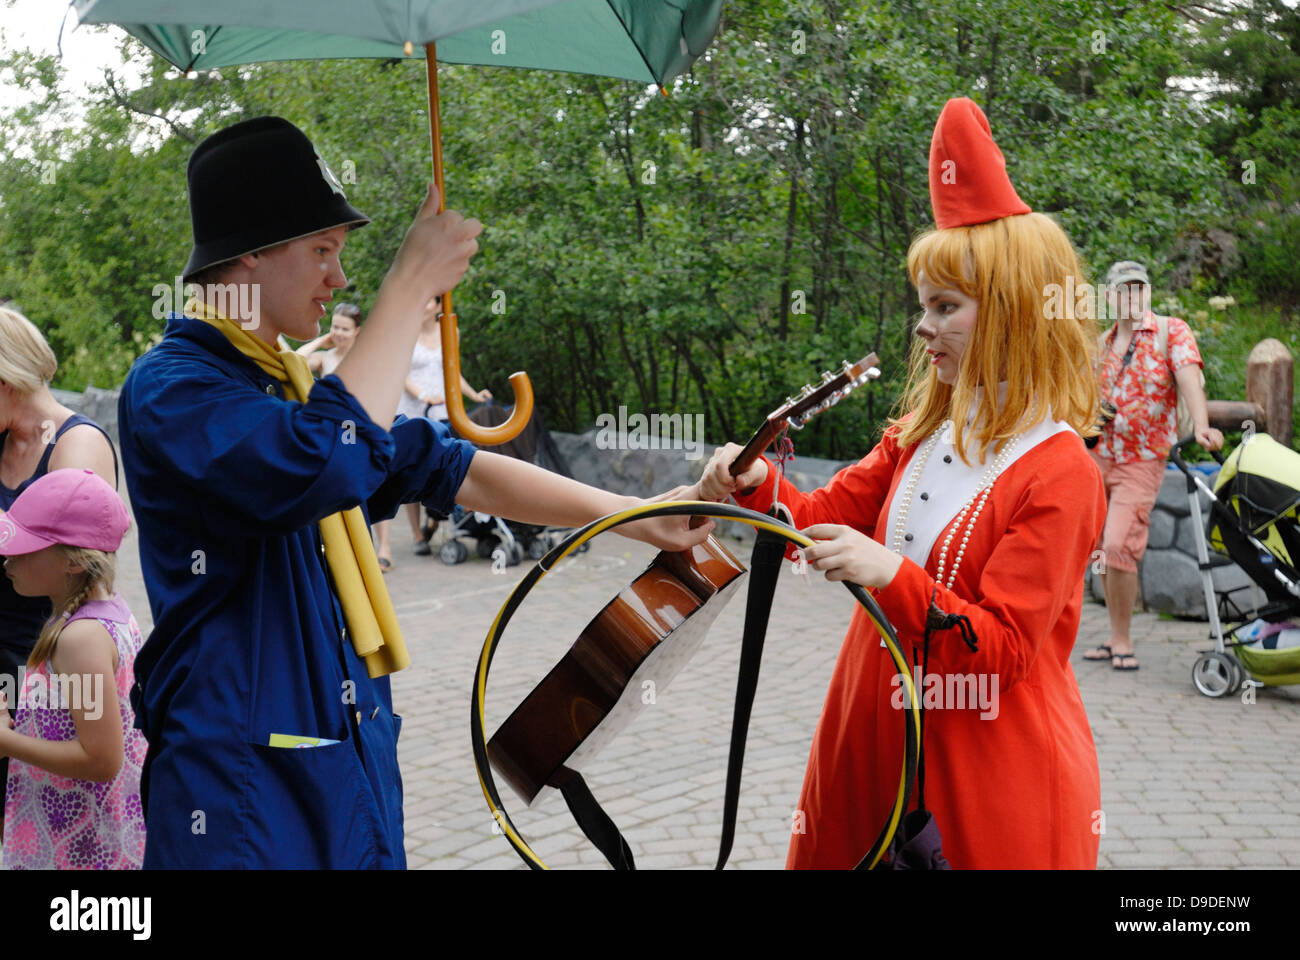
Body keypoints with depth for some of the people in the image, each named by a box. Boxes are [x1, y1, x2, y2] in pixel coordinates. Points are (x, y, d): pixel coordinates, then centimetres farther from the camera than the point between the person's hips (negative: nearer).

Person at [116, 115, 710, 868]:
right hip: (243, 780, -8)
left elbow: (450, 468, 12)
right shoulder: (169, 388, -15)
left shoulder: (296, 388, 13)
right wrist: (410, 289, -23)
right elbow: (324, 466, -32)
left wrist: (631, 516, 6)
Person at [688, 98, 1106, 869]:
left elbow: (1002, 648, -20)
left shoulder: (1058, 473, -17)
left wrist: (894, 577, -31)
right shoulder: (921, 433, 6)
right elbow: (831, 518, 11)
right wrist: (759, 487, -8)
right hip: (879, 744, 7)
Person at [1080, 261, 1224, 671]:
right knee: (1103, 549, 8)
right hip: (1099, 459, 6)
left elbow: (1189, 376, -22)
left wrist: (1200, 425, -39)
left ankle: (1122, 640, -2)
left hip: (1143, 462, -6)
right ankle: (1116, 637, 21)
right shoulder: (1103, 342, 11)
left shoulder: (1172, 331, -5)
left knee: (1119, 547, -15)